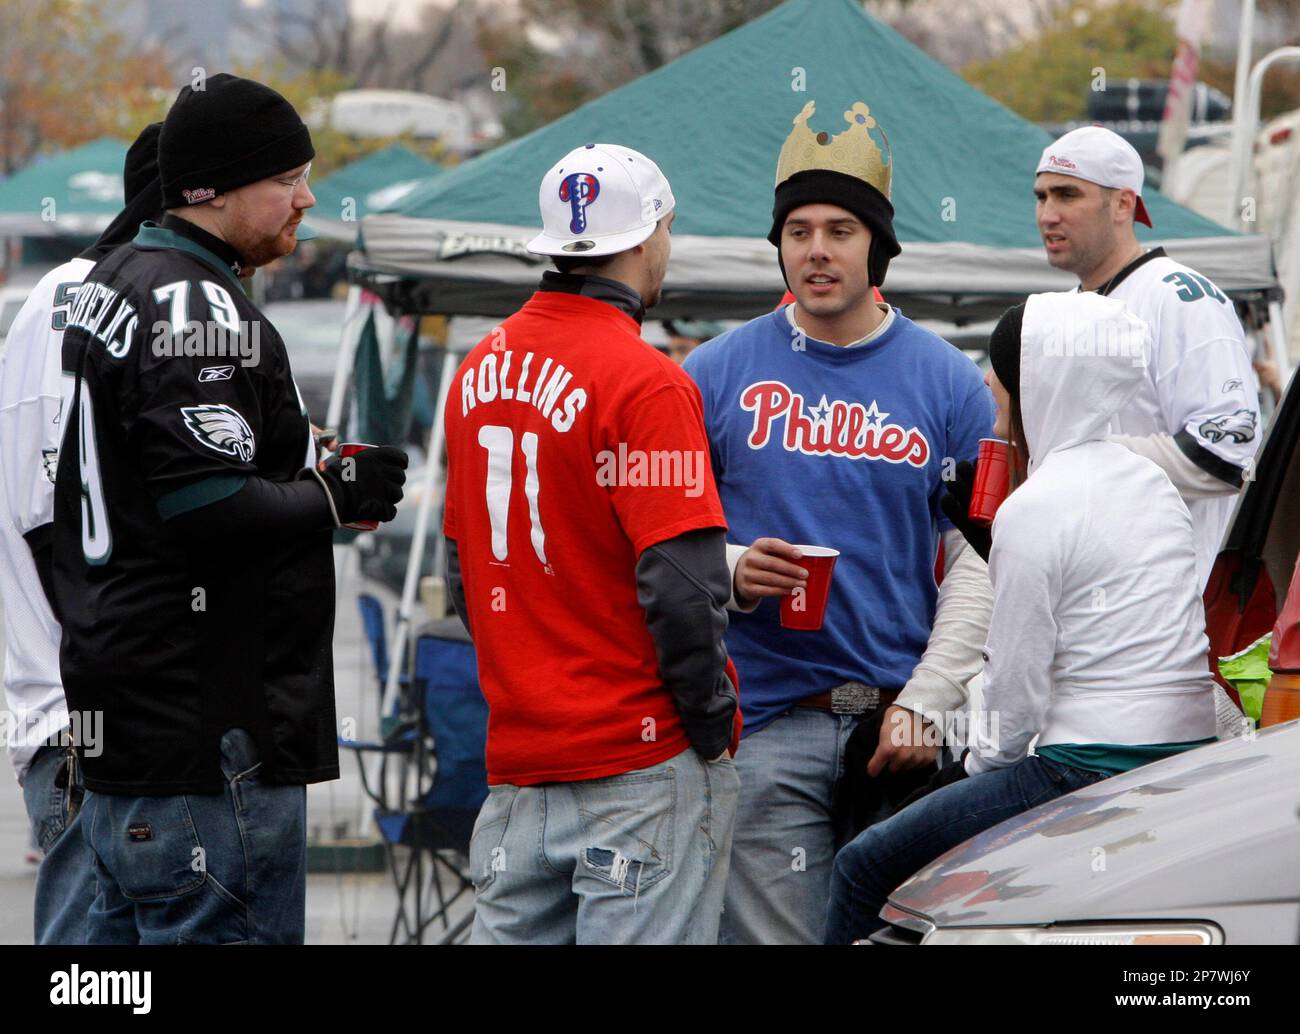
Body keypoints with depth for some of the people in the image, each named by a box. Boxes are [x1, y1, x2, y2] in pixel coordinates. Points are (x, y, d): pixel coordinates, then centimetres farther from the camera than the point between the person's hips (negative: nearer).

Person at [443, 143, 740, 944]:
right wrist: (713, 727, -8)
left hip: (515, 759, 7)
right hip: (640, 758, -7)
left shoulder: (481, 368, 10)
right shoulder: (645, 382, -13)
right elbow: (683, 584, -18)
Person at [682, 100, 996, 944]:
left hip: (899, 728, 1)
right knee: (774, 937, -5)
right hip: (768, 724, -1)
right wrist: (730, 571, -14)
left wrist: (925, 704, -6)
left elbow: (978, 562, 4)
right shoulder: (720, 372, 6)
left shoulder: (948, 381, 7)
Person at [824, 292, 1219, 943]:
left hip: (1093, 771, -9)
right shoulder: (1148, 480, 13)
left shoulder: (1034, 509, -14)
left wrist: (982, 761, 7)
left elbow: (1017, 688, -10)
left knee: (865, 867, 3)